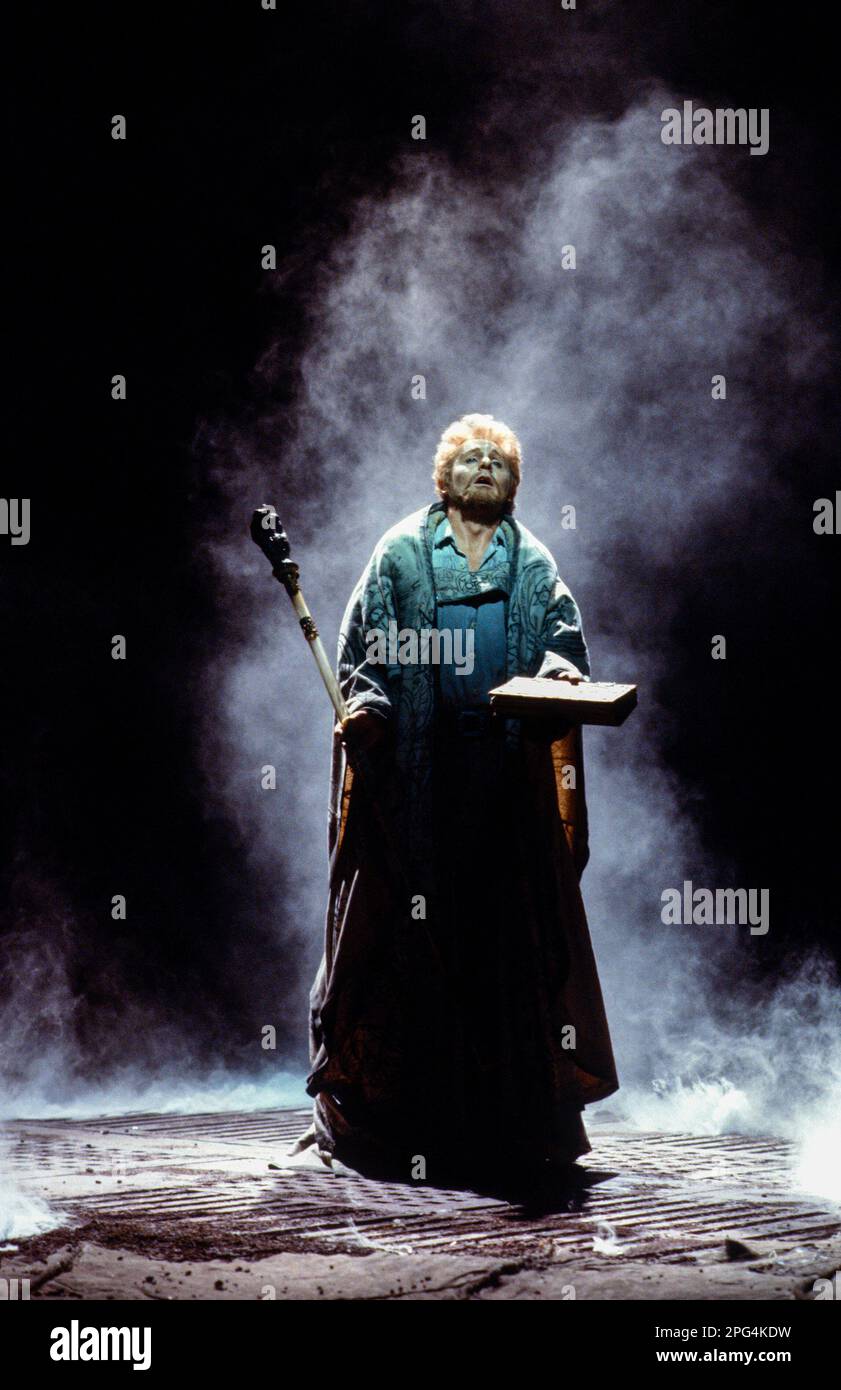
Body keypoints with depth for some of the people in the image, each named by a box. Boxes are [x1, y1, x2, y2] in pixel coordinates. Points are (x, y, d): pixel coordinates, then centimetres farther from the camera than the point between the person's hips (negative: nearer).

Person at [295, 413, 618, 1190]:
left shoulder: (534, 564, 17)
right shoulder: (402, 552, 10)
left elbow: (564, 632, 8)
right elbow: (362, 637, 5)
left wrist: (562, 670, -14)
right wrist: (366, 701, -11)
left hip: (511, 768, 2)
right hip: (418, 762, -2)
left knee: (514, 913, -1)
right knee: (407, 910, -4)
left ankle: (514, 1115, 7)